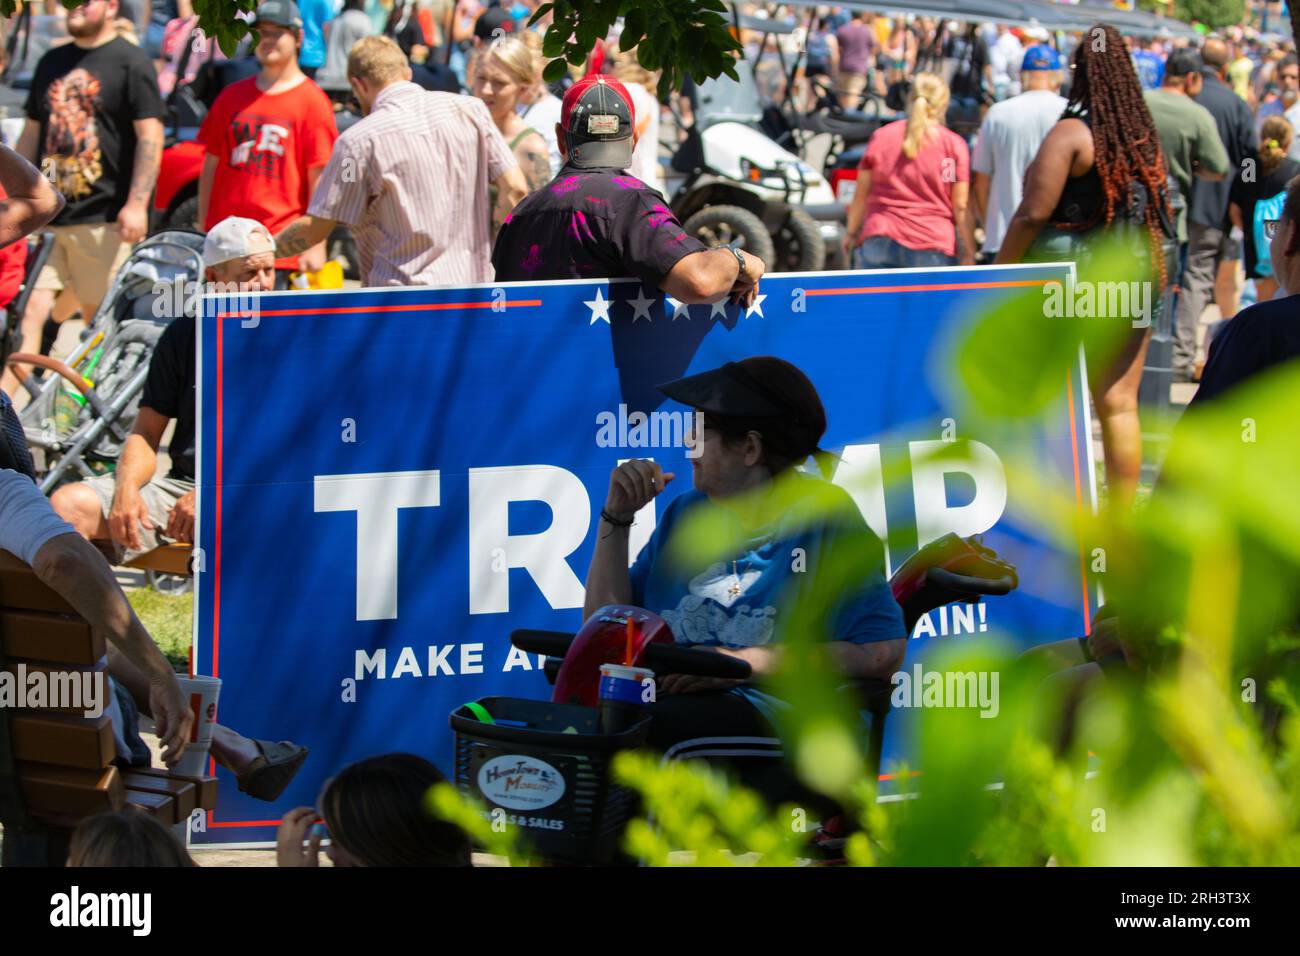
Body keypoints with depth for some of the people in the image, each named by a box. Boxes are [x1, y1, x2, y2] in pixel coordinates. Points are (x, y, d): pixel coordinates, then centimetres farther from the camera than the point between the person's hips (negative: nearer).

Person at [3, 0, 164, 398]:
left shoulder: (131, 62, -2)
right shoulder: (52, 63, 17)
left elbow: (150, 137, -8)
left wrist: (137, 204, -16)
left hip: (104, 219, -5)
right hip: (48, 214, 5)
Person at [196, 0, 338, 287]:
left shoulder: (312, 100, -1)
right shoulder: (232, 97, 13)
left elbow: (319, 177, -5)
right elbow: (211, 166, 16)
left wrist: (316, 245, -10)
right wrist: (203, 233, 11)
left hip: (282, 249, -5)